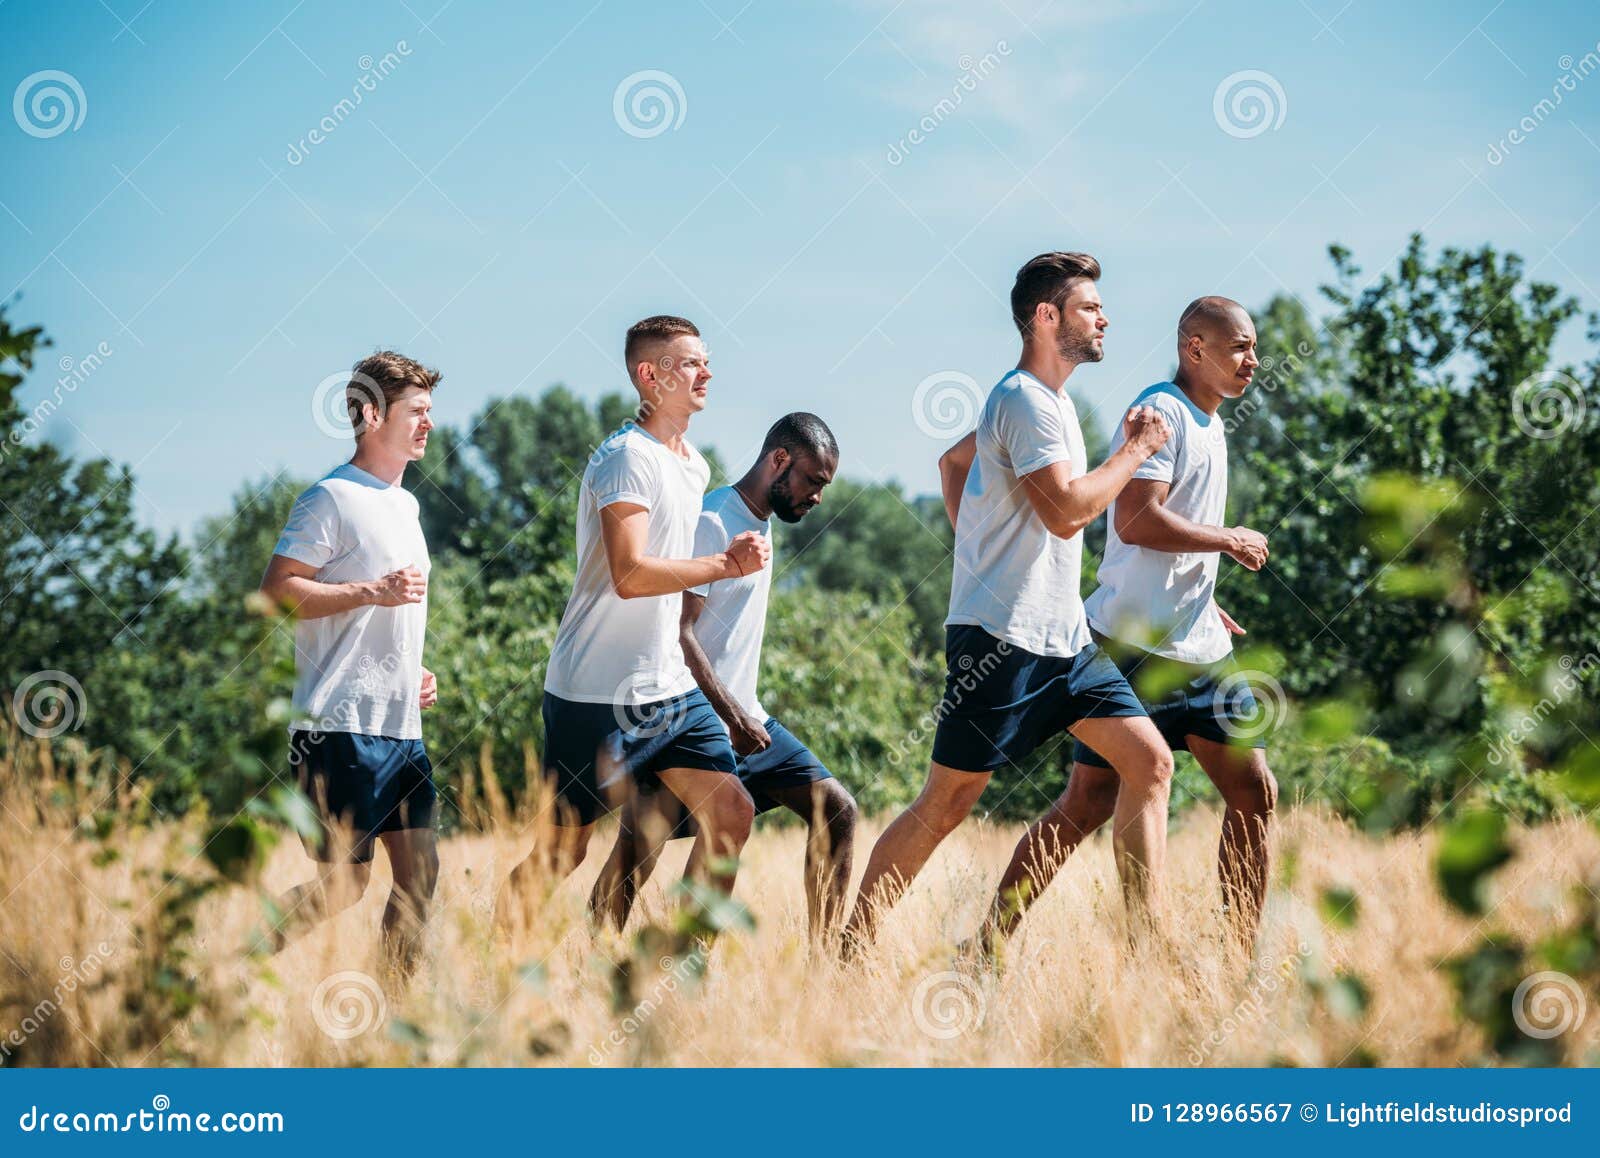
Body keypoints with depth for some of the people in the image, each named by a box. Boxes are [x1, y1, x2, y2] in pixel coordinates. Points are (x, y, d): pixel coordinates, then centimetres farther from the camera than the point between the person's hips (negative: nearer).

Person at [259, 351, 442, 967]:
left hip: (401, 725, 9)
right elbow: (276, 592, -14)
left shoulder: (405, 503, 21)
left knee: (420, 871, 5)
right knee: (346, 881, -8)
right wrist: (372, 591, -19)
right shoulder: (333, 497, -8)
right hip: (343, 724, -9)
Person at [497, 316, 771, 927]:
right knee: (559, 852, -3)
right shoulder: (627, 456, -15)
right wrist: (727, 563, -18)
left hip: (669, 687, 9)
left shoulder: (694, 465, 15)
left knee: (731, 814, 3)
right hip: (598, 693, -9)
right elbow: (630, 575, -25)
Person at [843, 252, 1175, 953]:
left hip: (1061, 638, 10)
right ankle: (853, 944, 4)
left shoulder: (1046, 400, 18)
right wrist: (1135, 450, -10)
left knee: (1150, 763, 0)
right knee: (948, 802, -5)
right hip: (1004, 636, -10)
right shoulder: (1026, 401, -13)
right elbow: (1067, 511, -21)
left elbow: (954, 460, 31)